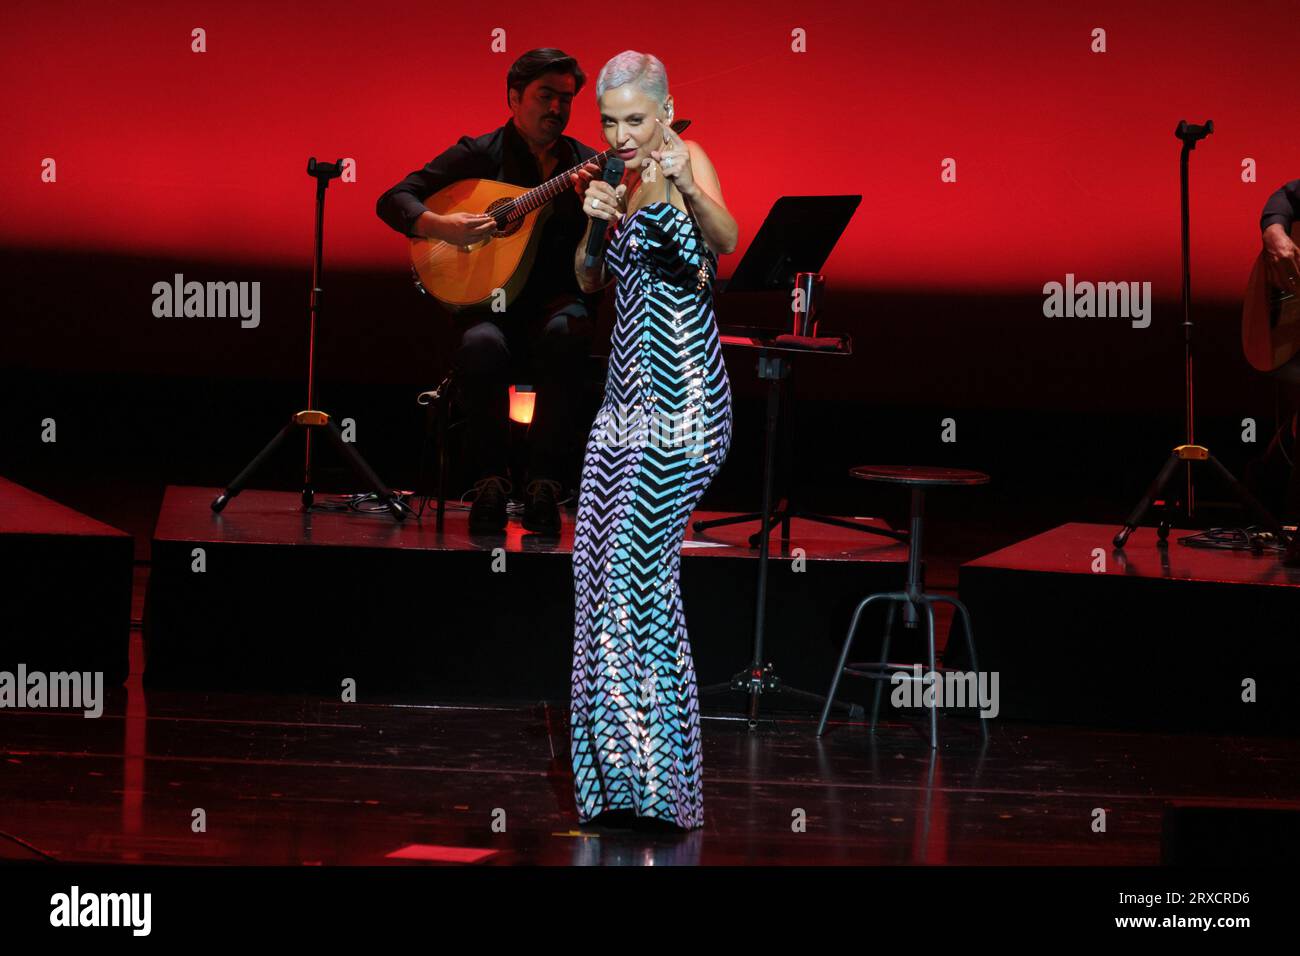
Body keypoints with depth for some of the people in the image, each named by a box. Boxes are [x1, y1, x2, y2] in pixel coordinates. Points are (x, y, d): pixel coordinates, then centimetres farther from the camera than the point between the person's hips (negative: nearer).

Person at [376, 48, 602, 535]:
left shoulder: (588, 164, 11)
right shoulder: (479, 155, 7)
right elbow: (393, 201, 2)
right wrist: (441, 227, -17)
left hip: (559, 300, 1)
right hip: (489, 302, -1)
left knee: (564, 334, -36)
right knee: (481, 347, -37)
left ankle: (545, 485, -30)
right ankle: (491, 481, -18)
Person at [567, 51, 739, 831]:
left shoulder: (688, 159, -11)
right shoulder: (632, 180, 15)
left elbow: (726, 238, -31)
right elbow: (592, 281, 16)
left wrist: (686, 189, -51)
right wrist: (597, 223, -4)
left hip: (679, 393, -9)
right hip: (630, 393, 9)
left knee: (640, 564, -13)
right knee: (602, 560, 8)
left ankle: (658, 779, -10)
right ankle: (622, 773, 15)